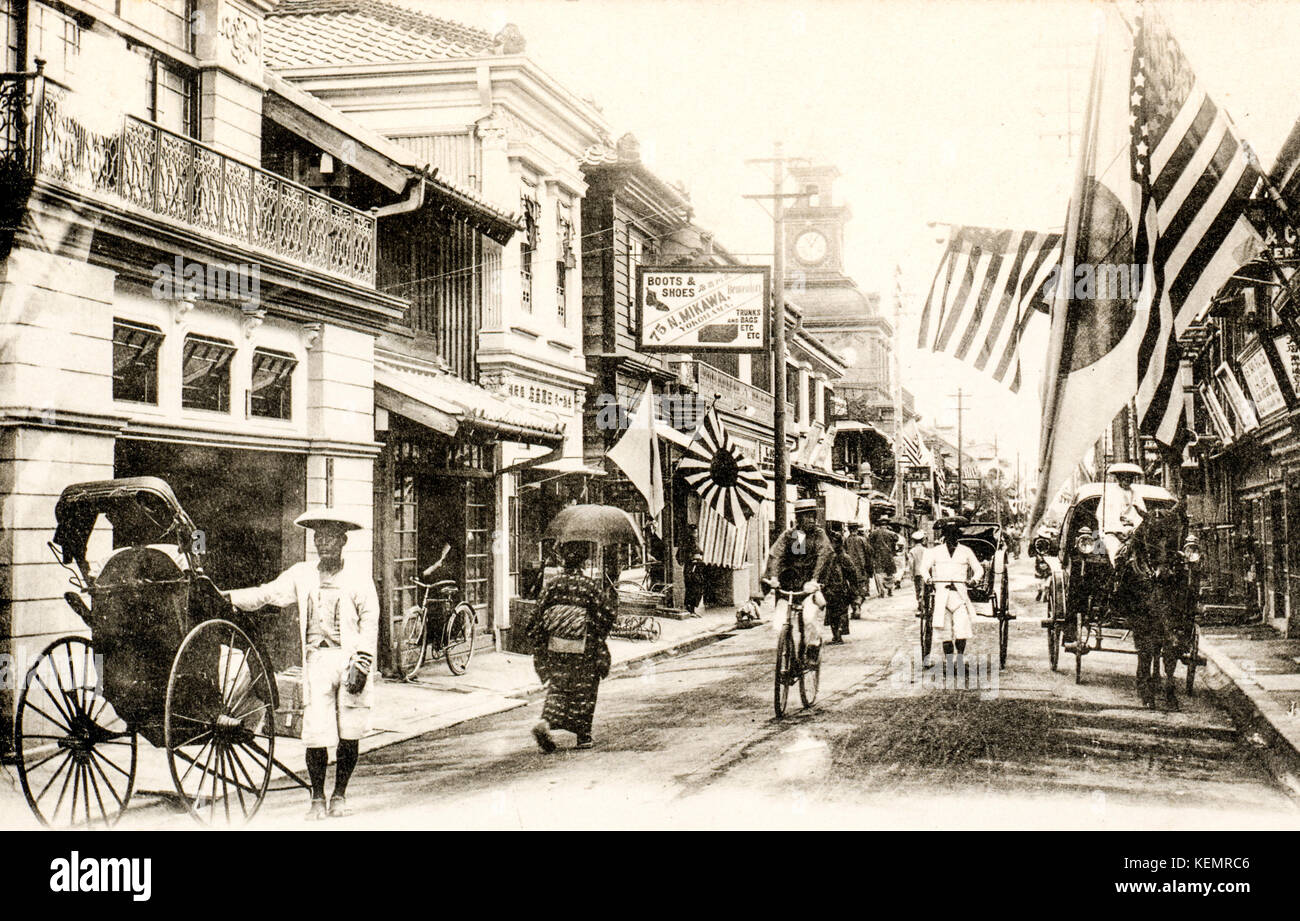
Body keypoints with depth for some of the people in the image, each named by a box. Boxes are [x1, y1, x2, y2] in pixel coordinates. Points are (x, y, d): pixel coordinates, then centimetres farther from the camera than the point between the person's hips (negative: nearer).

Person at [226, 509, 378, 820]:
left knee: (350, 734, 0)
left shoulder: (359, 575, 5)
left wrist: (363, 661, -8)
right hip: (317, 658, 1)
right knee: (316, 733, -5)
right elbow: (266, 594, 14)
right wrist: (227, 597, 2)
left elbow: (370, 618, 1)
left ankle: (339, 795, 16)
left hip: (350, 656, -1)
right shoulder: (301, 575, 12)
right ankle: (317, 798, 8)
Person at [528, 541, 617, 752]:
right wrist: (611, 603, 16)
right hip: (583, 651, -2)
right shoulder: (590, 586, -9)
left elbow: (540, 614, 4)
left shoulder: (553, 584, 0)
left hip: (555, 648, 3)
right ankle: (583, 736, 16)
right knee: (583, 691, 10)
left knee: (557, 687, 10)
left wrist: (538, 646, 13)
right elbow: (603, 617, -4)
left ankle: (546, 722, -13)